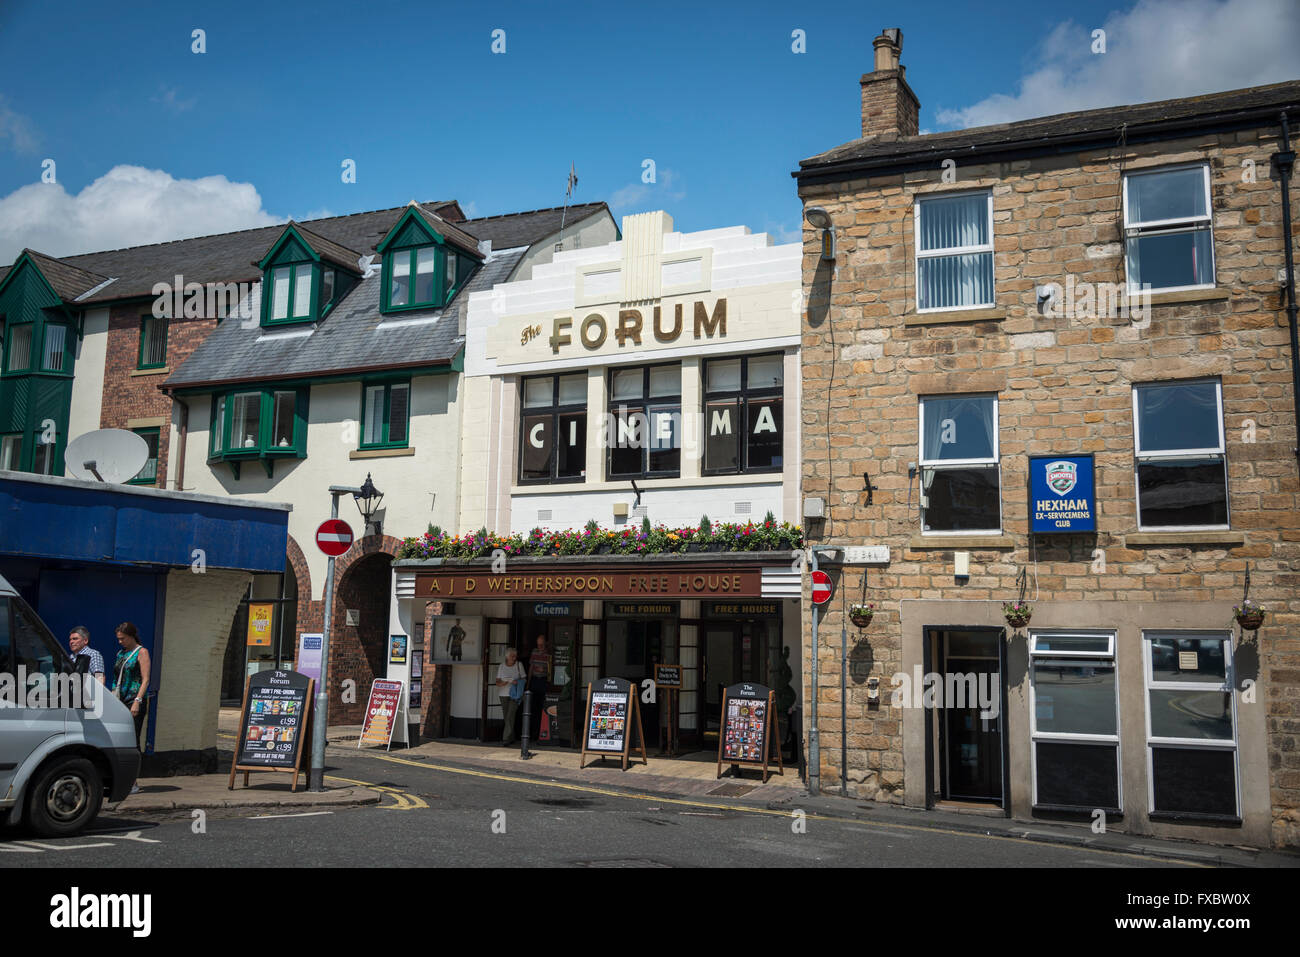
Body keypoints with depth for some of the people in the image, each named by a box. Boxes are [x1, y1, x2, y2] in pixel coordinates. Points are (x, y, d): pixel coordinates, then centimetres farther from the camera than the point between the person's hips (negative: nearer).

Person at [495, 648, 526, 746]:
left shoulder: (519, 665, 2)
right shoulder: (502, 666, 3)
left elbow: (523, 680, 9)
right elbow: (498, 683, 0)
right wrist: (509, 681, -16)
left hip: (515, 695, -2)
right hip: (504, 694, 2)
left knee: (510, 716, -14)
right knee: (506, 717, 6)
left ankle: (506, 739, -16)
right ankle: (512, 738, 20)